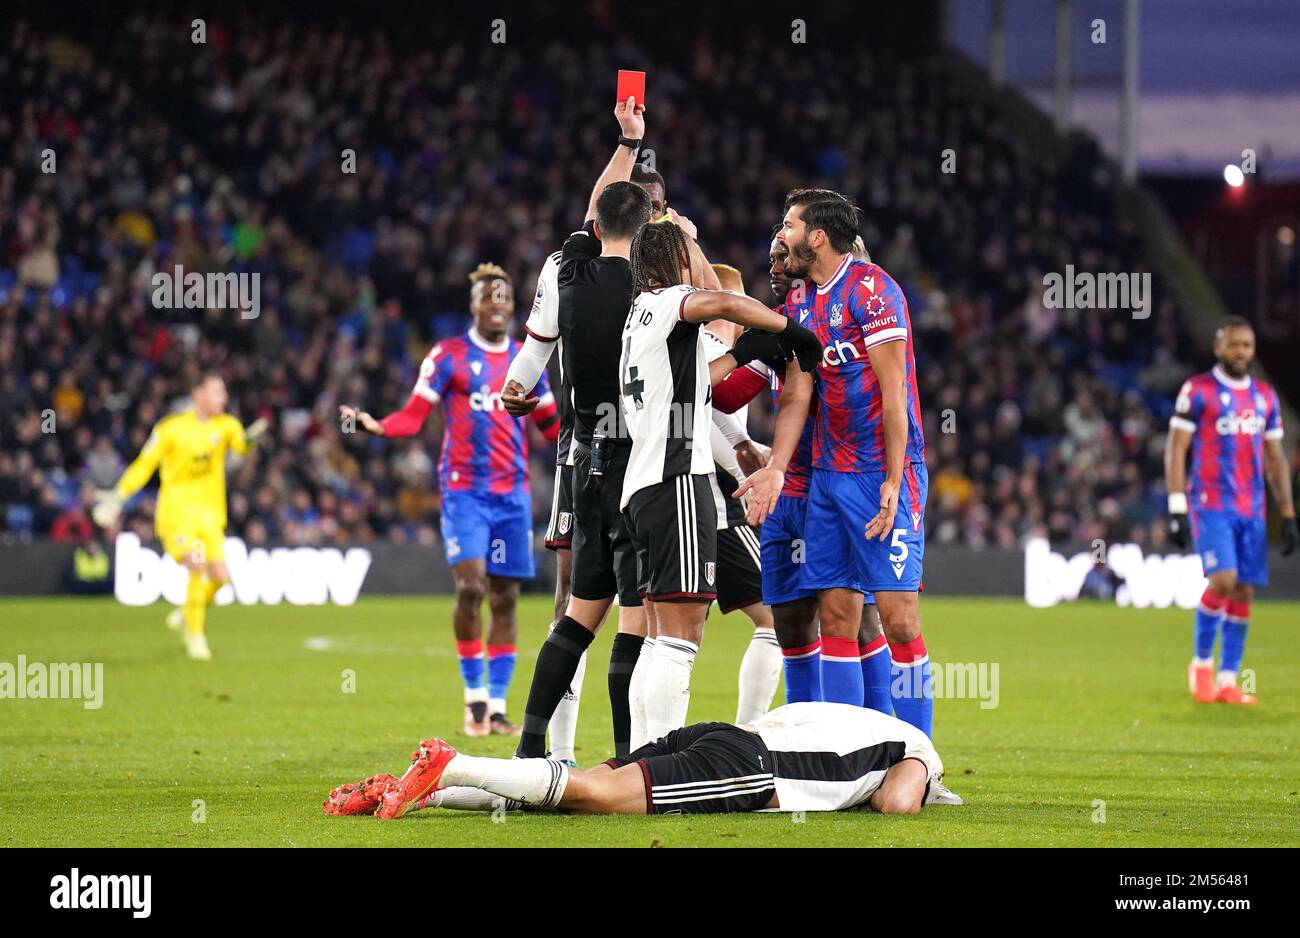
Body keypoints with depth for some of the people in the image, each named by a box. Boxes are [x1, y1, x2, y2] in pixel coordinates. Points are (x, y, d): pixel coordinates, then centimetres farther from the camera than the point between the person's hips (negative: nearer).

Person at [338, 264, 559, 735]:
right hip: (464, 490, -4)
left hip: (513, 493, 4)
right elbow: (413, 417, -2)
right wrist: (375, 426, -20)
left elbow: (551, 425, 20)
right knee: (470, 586, -17)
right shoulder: (448, 356, 0)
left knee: (505, 598, 2)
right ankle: (474, 696, -2)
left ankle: (497, 705, 8)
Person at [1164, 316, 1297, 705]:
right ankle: (1201, 661, 2)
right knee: (1223, 580, -19)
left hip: (1252, 511, 5)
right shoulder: (1198, 391, -3)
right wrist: (1176, 509, -11)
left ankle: (1227, 681, 7)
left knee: (1244, 591, 1)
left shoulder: (1265, 396, 13)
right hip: (1210, 505, -5)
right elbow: (1175, 450, -4)